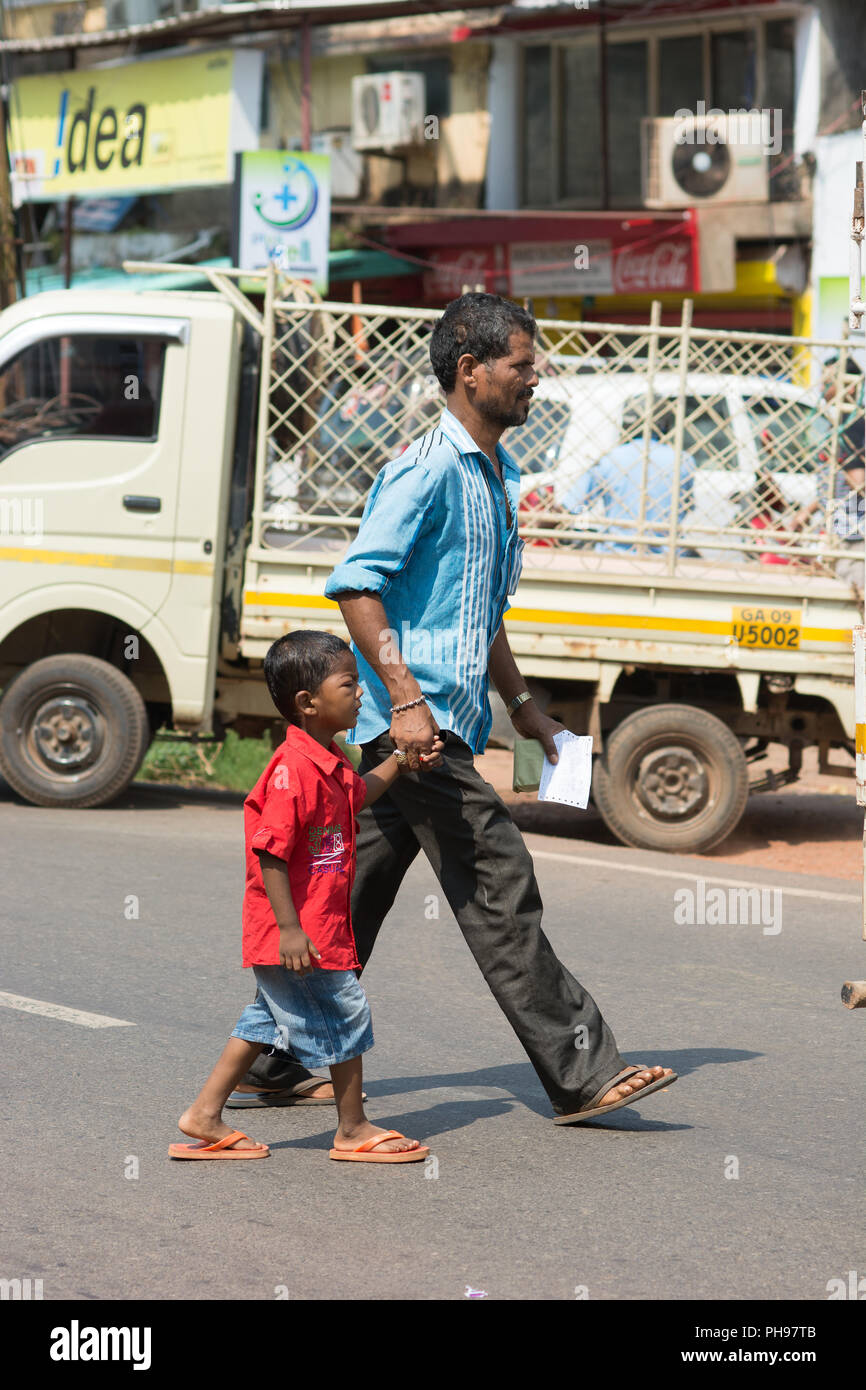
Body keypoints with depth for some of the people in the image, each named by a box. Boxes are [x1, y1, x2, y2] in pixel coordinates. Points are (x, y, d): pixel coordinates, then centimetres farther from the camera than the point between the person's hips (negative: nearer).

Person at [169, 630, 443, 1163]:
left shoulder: (329, 760, 9)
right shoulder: (294, 769, -23)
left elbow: (356, 795, 32)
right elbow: (269, 852, -25)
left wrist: (399, 762, 22)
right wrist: (290, 929, -26)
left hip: (321, 922, 10)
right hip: (302, 929, -10)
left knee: (270, 1017, 16)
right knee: (345, 1012, 2)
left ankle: (206, 1117, 21)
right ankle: (354, 1130, 16)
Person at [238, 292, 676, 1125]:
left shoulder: (497, 477, 19)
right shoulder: (428, 469, -12)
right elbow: (354, 582, -19)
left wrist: (521, 704, 28)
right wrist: (406, 699, -25)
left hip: (440, 723, 10)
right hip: (415, 719, -10)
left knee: (357, 894, 13)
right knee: (498, 887, -8)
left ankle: (276, 1063, 20)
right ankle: (580, 1076, -5)